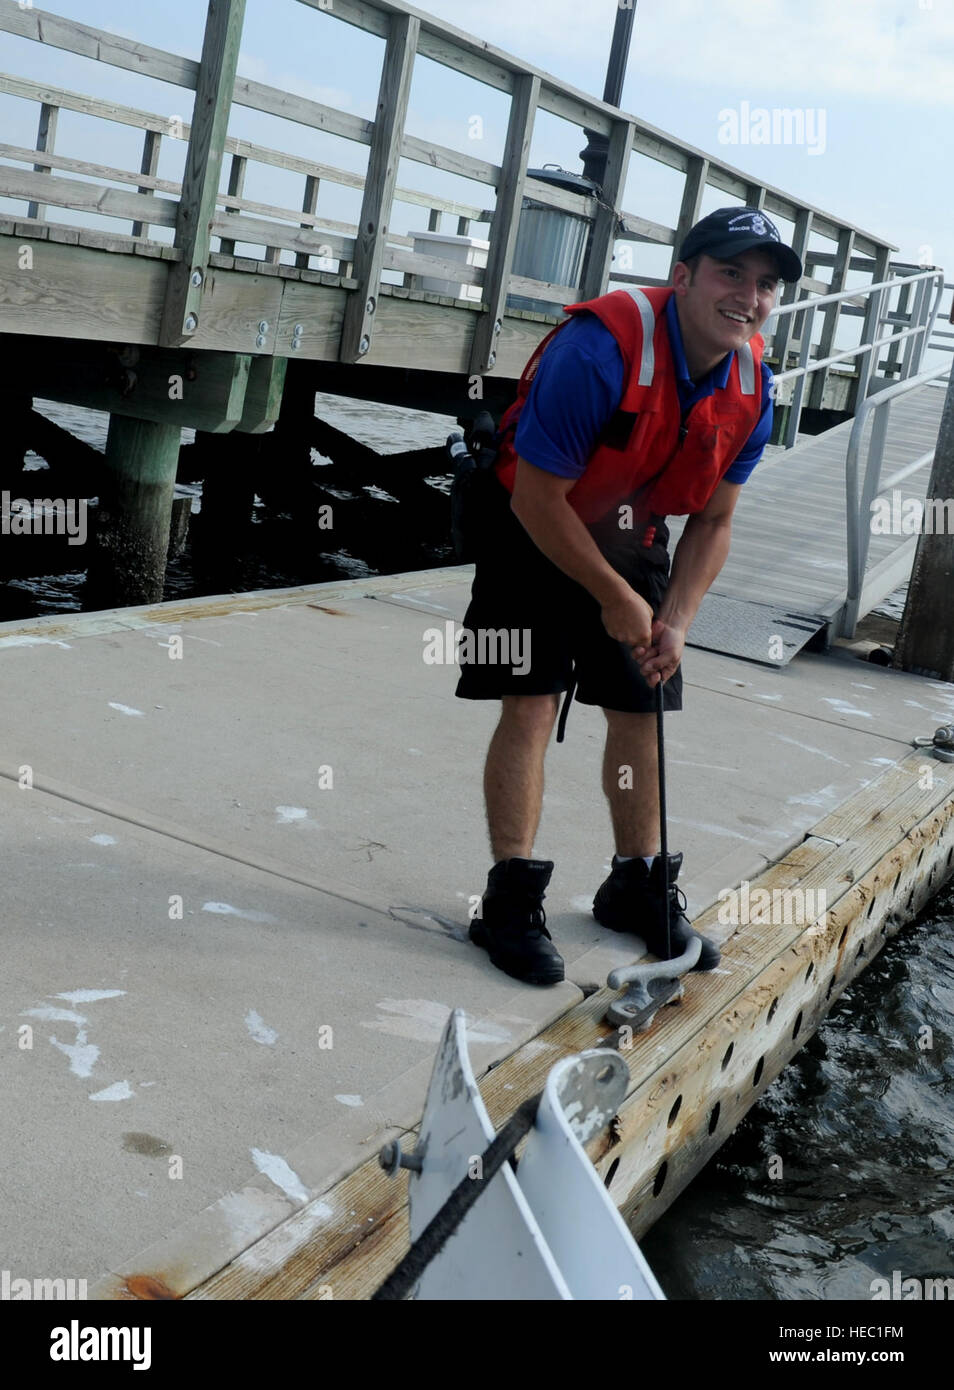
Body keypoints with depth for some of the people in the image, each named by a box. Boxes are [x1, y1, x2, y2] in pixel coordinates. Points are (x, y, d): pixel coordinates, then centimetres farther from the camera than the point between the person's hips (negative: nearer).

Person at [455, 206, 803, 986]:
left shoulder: (754, 390, -11)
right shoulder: (598, 350, -31)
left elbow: (713, 522, 0)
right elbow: (538, 499, -26)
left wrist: (674, 621, -11)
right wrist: (616, 600, -18)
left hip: (635, 537, 6)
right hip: (535, 532, -6)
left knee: (641, 710, 8)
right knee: (532, 706, -12)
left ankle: (637, 886, 25)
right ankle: (511, 899, -1)